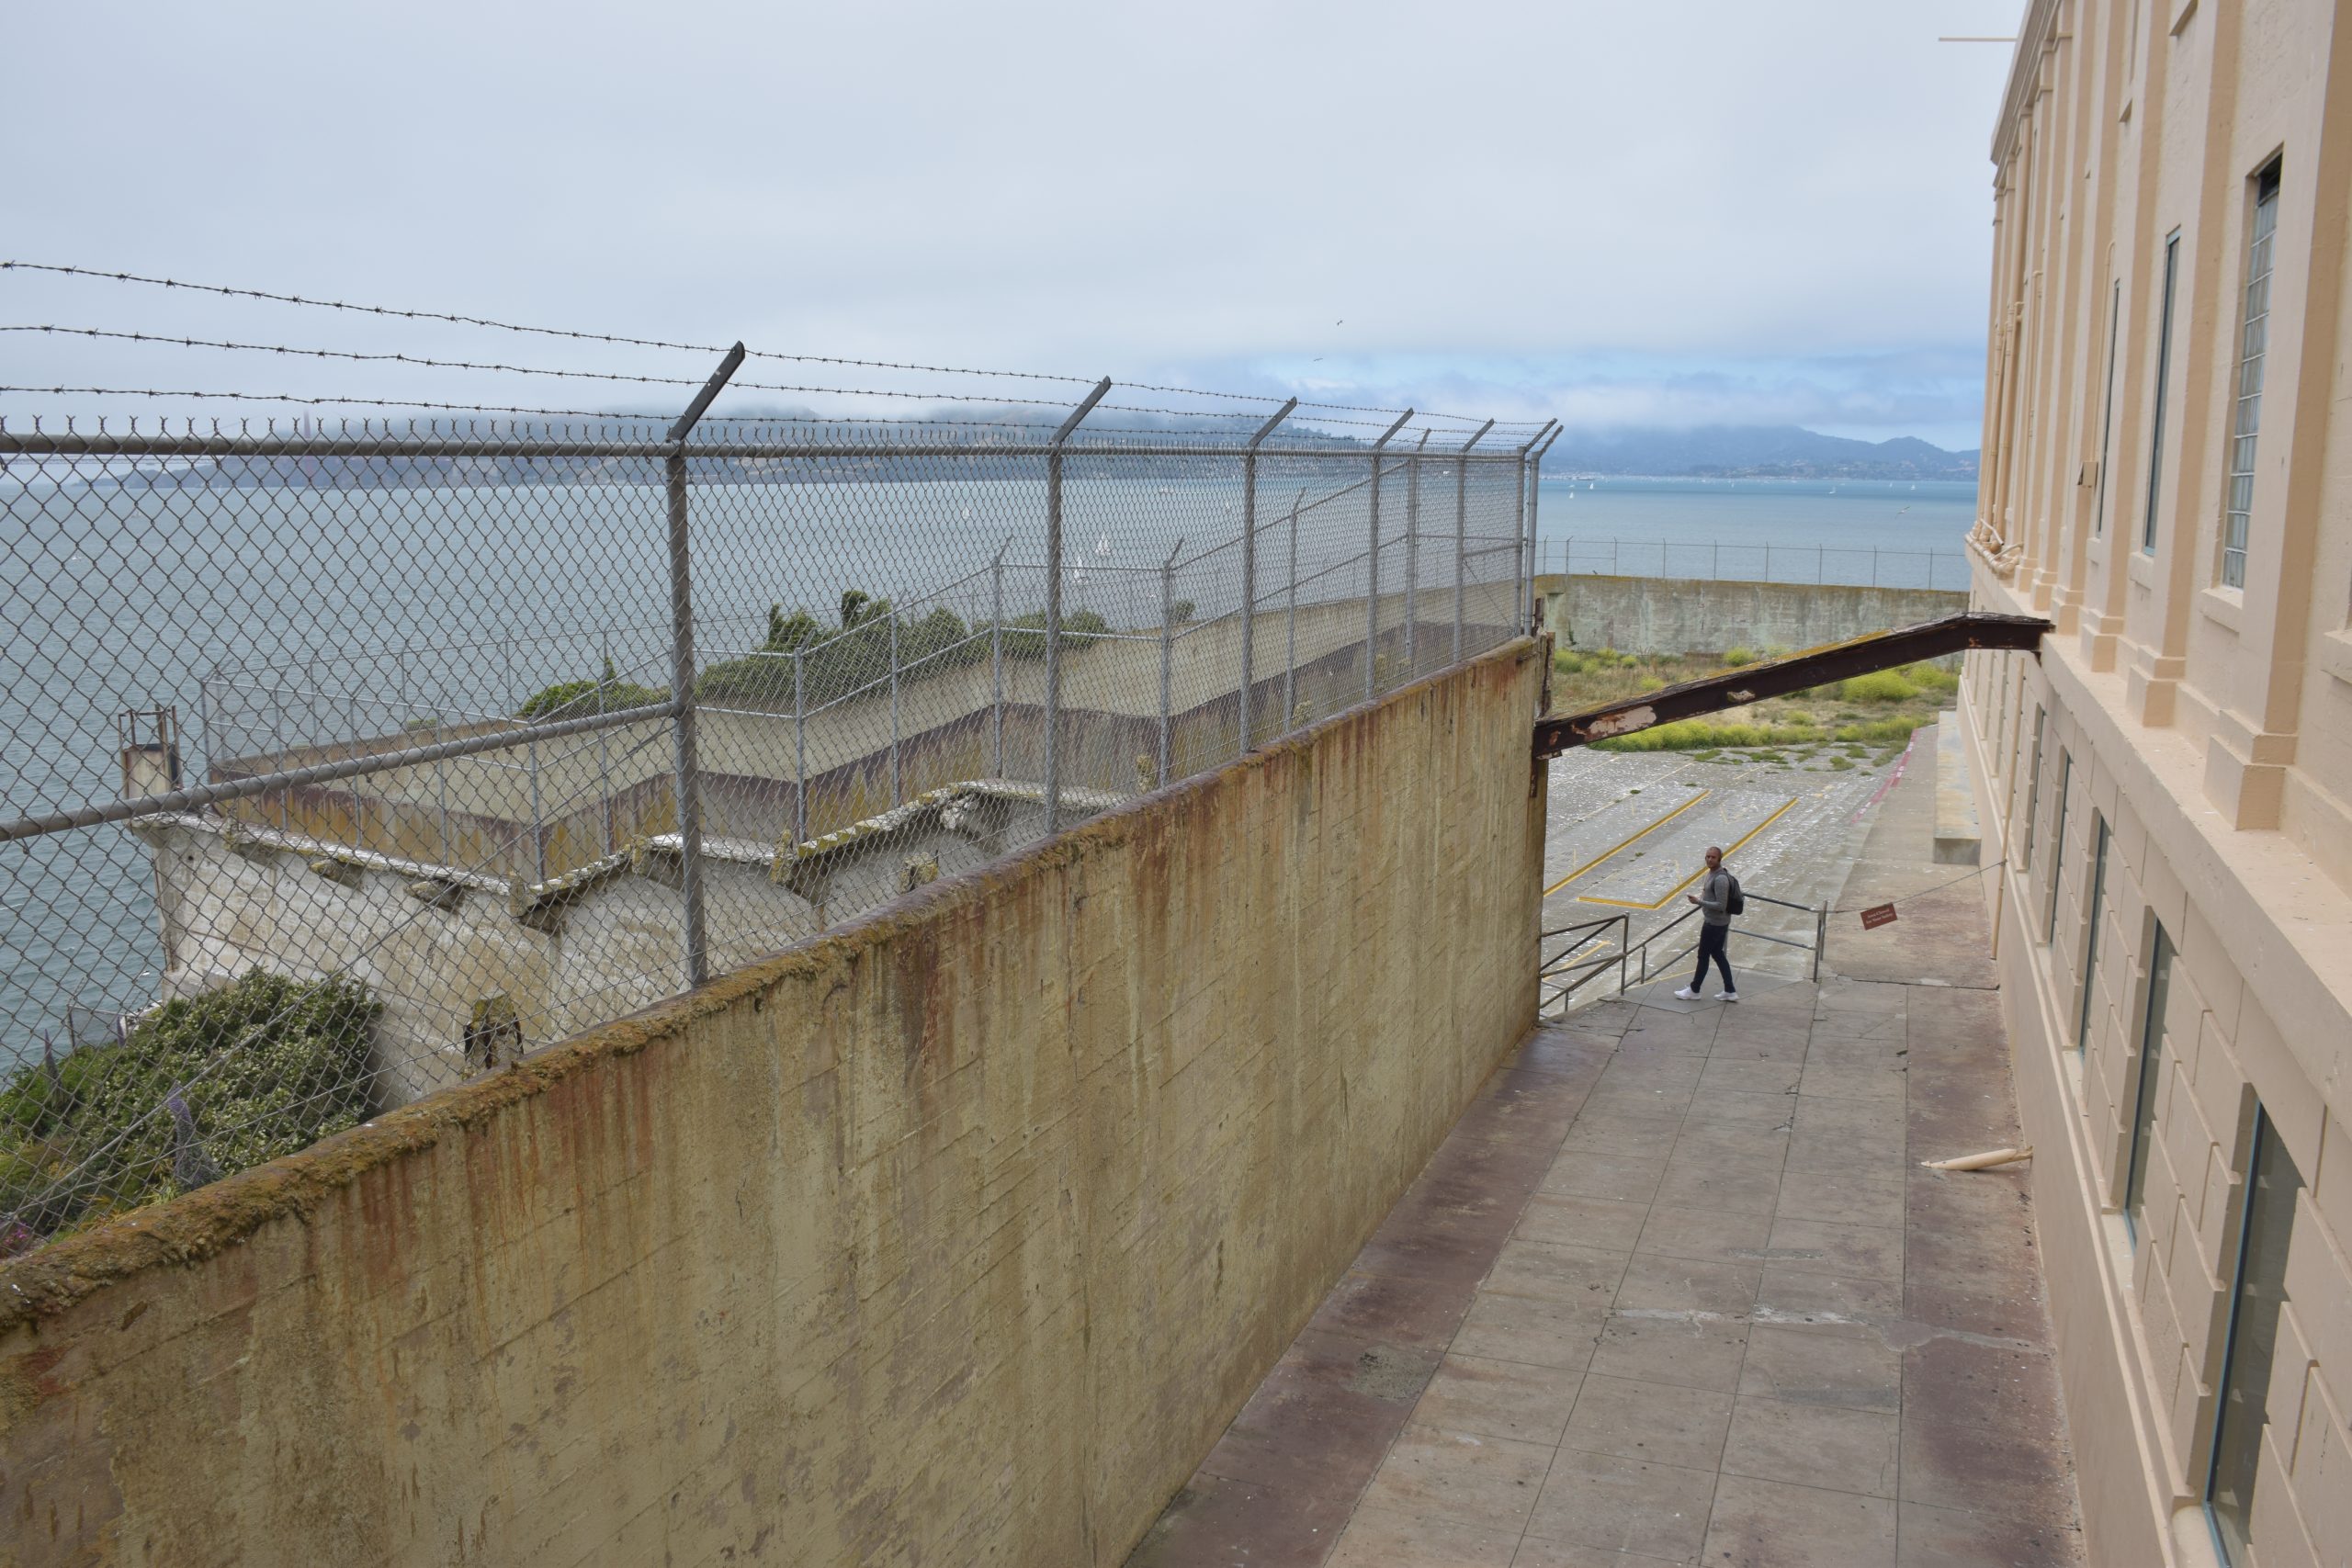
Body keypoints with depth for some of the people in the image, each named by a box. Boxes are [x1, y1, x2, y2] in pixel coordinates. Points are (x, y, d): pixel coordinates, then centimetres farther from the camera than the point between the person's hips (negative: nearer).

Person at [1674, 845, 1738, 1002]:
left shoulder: (1720, 879, -24)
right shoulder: (1711, 873, 7)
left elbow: (1721, 905, -25)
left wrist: (1699, 902, -26)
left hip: (1715, 923, -10)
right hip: (1712, 921, 10)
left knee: (1703, 955, 3)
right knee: (1718, 955, 15)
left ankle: (1694, 990, 16)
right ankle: (1730, 991, 20)